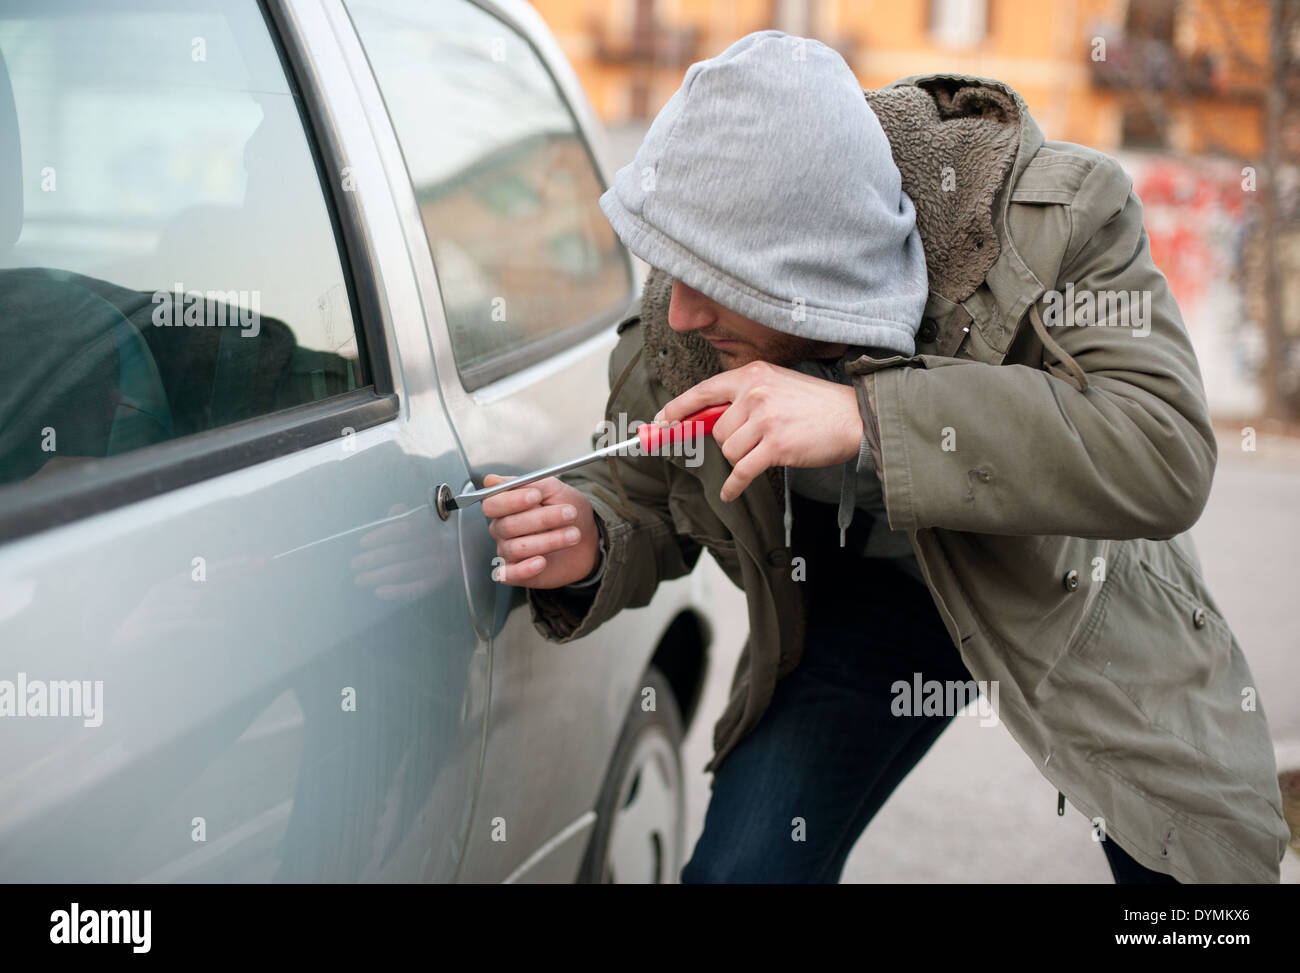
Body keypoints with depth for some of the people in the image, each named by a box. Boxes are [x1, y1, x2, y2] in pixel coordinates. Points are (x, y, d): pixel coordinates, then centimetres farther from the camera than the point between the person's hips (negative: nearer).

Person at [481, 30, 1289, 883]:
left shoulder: (1058, 212, -33)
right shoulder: (677, 325, -22)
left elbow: (1167, 452, -42)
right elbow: (643, 504, -5)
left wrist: (867, 418, -49)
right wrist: (588, 547, -31)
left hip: (1077, 589, -1)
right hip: (858, 594, 2)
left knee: (1205, 856, 0)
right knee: (738, 868, -5)